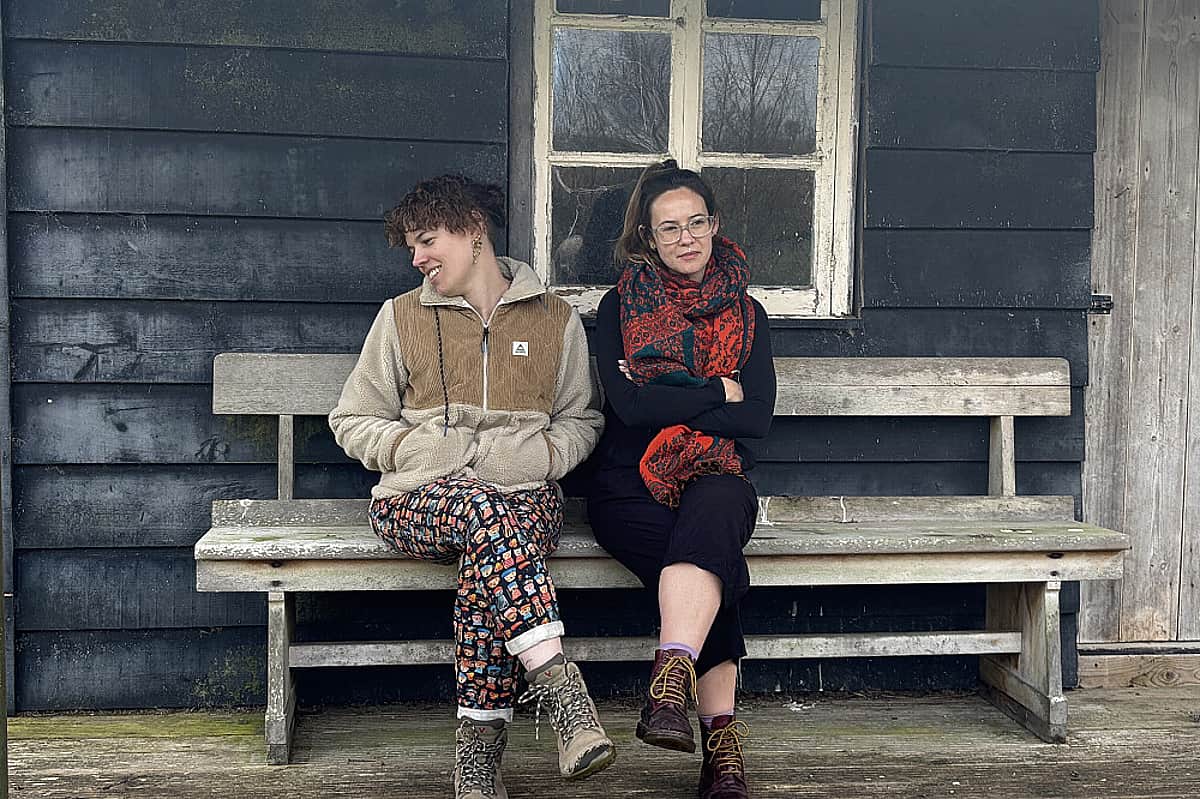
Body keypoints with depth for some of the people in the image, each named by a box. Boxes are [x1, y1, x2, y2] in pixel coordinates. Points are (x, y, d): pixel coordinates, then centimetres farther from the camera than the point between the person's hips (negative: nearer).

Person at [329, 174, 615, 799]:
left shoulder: (556, 320, 14)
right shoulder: (401, 316, 14)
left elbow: (582, 419, 21)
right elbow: (353, 420, 16)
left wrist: (543, 452, 0)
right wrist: (409, 445, -3)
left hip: (526, 494, 0)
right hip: (418, 496, 0)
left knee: (487, 557, -37)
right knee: (485, 514, -38)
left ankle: (480, 742, -29)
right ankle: (561, 689, -40)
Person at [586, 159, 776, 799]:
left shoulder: (744, 313, 15)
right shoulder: (621, 306, 8)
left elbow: (757, 418, 1)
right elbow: (628, 406, -8)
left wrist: (665, 398, -5)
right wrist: (718, 392, -1)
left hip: (715, 482, 1)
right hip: (630, 486, -1)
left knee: (707, 518, -37)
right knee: (716, 561, -32)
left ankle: (671, 682, -47)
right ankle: (721, 736, -32)